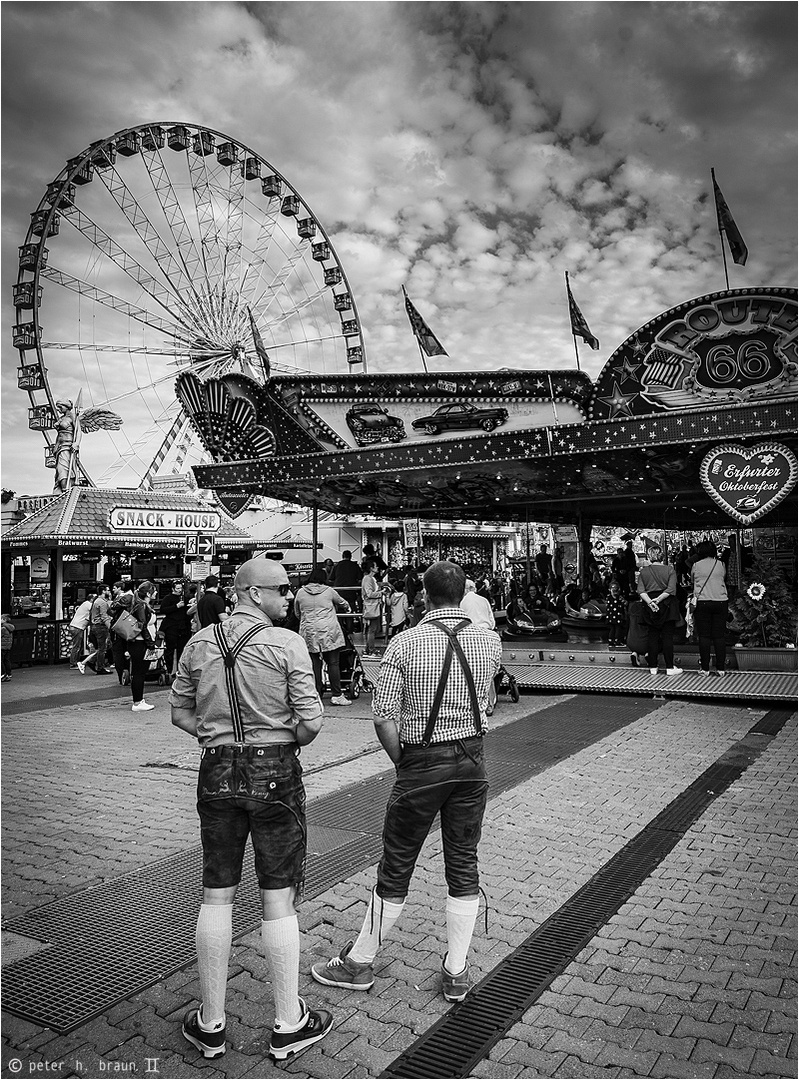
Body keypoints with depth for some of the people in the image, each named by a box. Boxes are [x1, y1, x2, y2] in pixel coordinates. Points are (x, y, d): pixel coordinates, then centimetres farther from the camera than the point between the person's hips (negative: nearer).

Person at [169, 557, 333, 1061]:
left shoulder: (199, 643, 2)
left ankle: (211, 1025, 28)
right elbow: (311, 721, -15)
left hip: (218, 771, 4)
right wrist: (291, 738, 5)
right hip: (275, 772, -4)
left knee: (217, 898, 14)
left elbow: (180, 713, 9)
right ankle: (289, 1025, 23)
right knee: (279, 900, 9)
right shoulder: (286, 643, -13)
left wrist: (219, 735, 10)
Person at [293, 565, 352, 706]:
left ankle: (317, 694, 8)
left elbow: (297, 614, 17)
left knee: (315, 664, 6)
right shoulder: (329, 591, 3)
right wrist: (347, 608, 42)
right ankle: (337, 695, 2)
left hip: (309, 633, 2)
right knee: (333, 663, 1)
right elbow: (343, 603, 19)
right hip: (329, 632, -2)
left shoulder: (300, 592, 6)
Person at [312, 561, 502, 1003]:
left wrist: (401, 761, -1)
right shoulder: (489, 642, -2)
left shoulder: (405, 643, -13)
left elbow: (383, 716, -15)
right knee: (464, 866, 14)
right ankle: (456, 972, 26)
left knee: (396, 868, 10)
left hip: (422, 763, -3)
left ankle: (359, 962, 28)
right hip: (472, 760, 3)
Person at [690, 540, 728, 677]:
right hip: (721, 601, 2)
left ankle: (705, 668, 3)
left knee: (704, 636, 2)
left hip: (702, 602, -1)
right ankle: (721, 668, 5)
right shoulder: (720, 564, 6)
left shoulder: (696, 566, 2)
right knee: (720, 635, 5)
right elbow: (723, 581, 19)